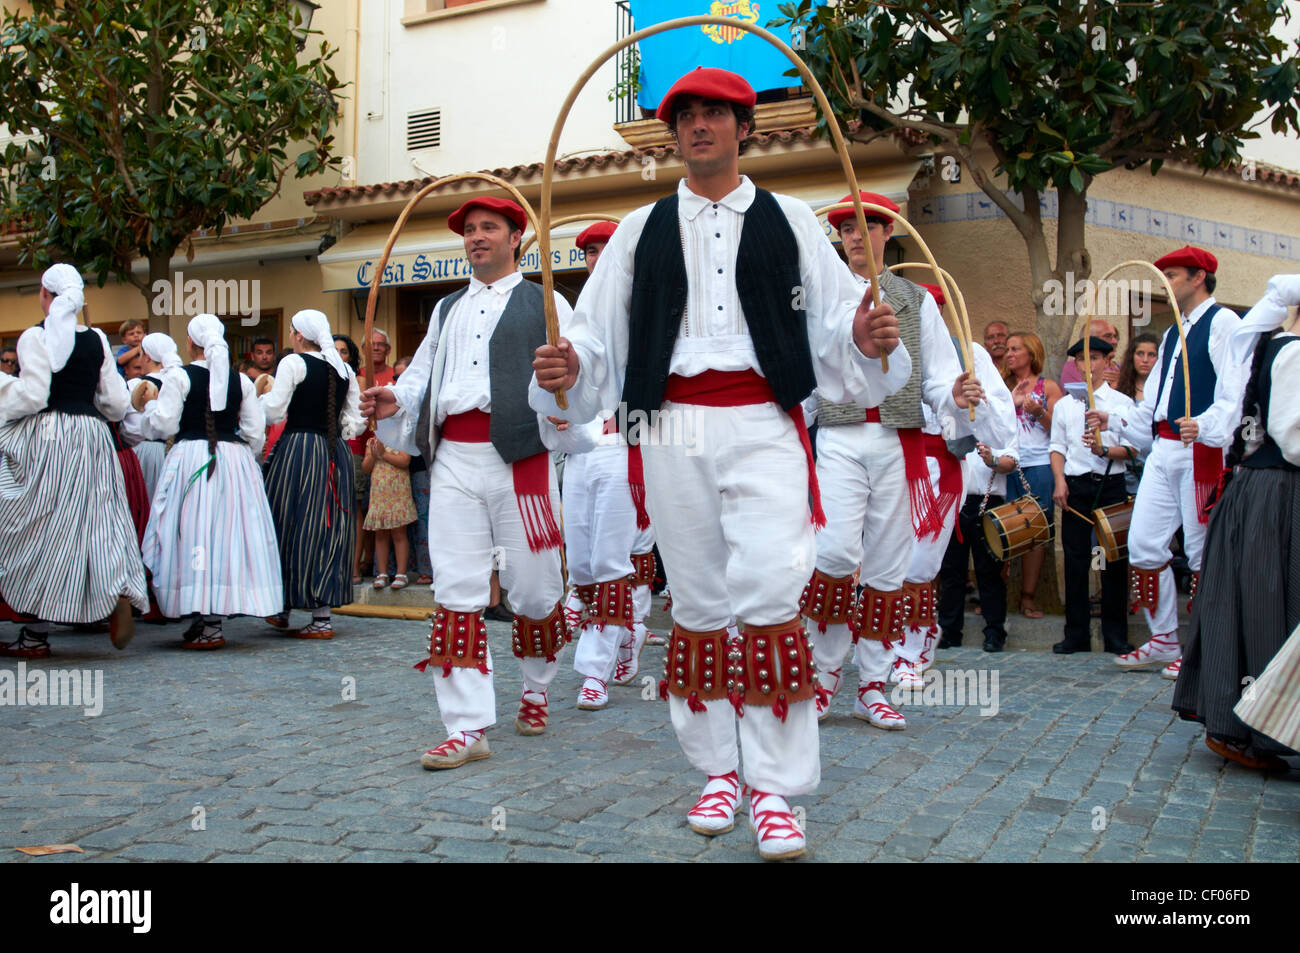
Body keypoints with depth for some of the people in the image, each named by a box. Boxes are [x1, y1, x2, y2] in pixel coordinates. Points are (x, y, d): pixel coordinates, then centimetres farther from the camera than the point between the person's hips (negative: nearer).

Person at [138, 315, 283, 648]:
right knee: (227, 533, 7)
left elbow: (163, 426, -6)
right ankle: (215, 615, 10)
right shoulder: (242, 380, 6)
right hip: (234, 460, 4)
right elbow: (255, 432, 6)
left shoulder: (178, 376, -5)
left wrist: (149, 406, 13)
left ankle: (205, 626, -4)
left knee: (194, 534, -1)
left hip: (190, 460, -3)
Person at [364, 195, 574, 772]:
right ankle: (466, 729, 1)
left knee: (533, 588, 3)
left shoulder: (542, 303, 7)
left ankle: (536, 688, 32)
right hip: (453, 459, 4)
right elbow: (423, 371, 24)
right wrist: (396, 400, 4)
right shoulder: (447, 309, 24)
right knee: (456, 591, -3)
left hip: (519, 457, -4)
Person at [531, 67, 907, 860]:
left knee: (771, 597, -13)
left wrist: (866, 338, -15)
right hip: (674, 428, 2)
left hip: (764, 423, -2)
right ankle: (717, 772, 20)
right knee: (697, 602, 6)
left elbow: (833, 319, 7)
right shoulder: (641, 230, 15)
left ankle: (776, 790, -3)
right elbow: (600, 330, 10)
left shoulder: (790, 220, 12)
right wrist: (568, 365, -10)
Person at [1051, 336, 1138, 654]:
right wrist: (1060, 482, -4)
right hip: (1075, 485, 1)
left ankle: (1116, 635, 10)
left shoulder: (1122, 402, 5)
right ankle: (1076, 634, 9)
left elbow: (1131, 449, 0)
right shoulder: (1064, 405, 12)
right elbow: (1057, 447, 10)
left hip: (1111, 484, -1)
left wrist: (1104, 450, -19)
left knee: (1115, 558, 1)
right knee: (1075, 559, 2)